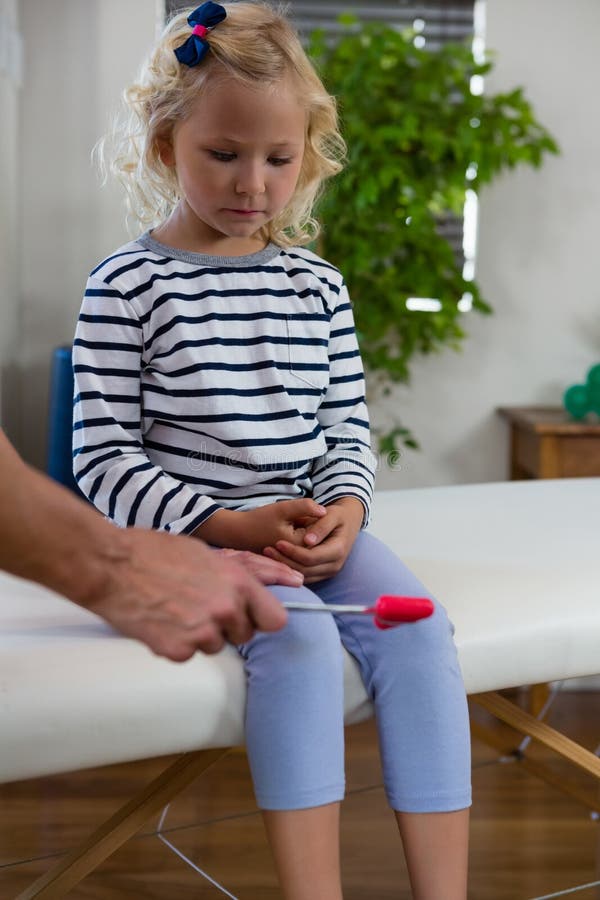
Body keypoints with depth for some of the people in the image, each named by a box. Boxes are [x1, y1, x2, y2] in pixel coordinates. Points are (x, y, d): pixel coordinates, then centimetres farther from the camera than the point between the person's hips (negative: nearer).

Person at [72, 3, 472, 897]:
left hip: (311, 528, 5)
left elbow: (346, 429, 14)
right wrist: (230, 527, -17)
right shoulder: (128, 285, -4)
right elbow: (105, 457, -7)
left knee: (416, 625, -21)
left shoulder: (316, 285, 11)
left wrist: (343, 511, -9)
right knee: (299, 639, -31)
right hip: (191, 534, -4)